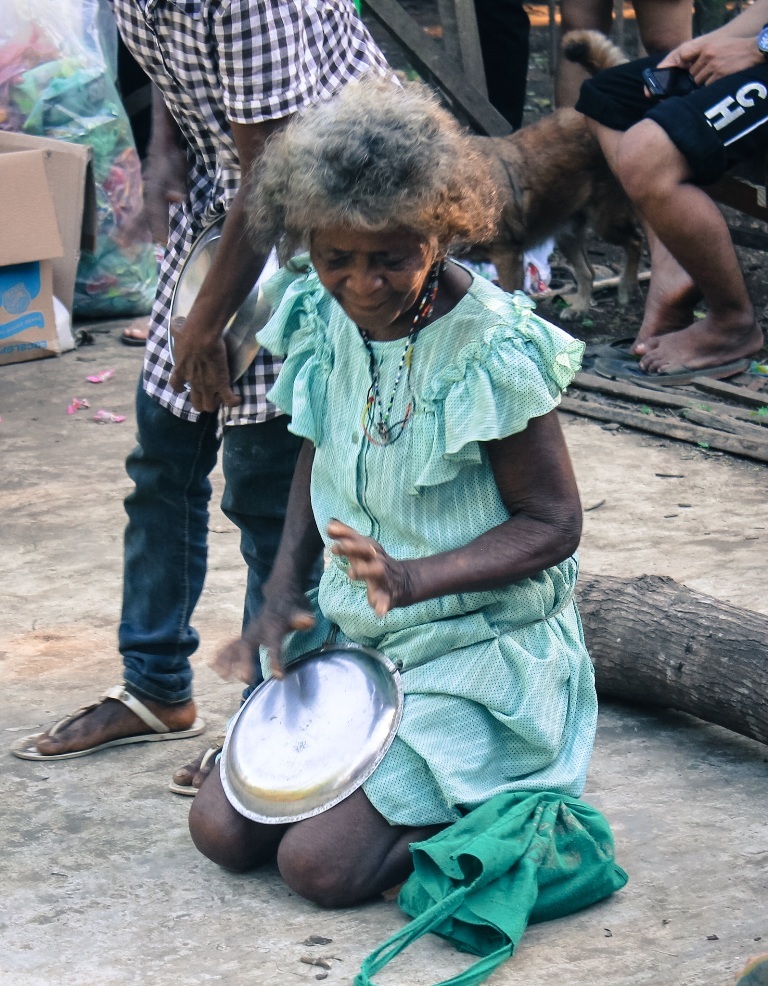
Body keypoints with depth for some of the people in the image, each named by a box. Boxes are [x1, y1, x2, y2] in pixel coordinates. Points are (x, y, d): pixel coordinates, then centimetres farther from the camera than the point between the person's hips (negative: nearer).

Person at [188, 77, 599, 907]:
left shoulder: (494, 348, -21)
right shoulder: (320, 317, -3)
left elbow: (553, 523, -16)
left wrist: (412, 579, -29)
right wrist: (284, 588, 1)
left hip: (477, 645, -7)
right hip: (350, 627, 7)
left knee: (322, 864, -17)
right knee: (222, 829, -3)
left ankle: (500, 807, 6)